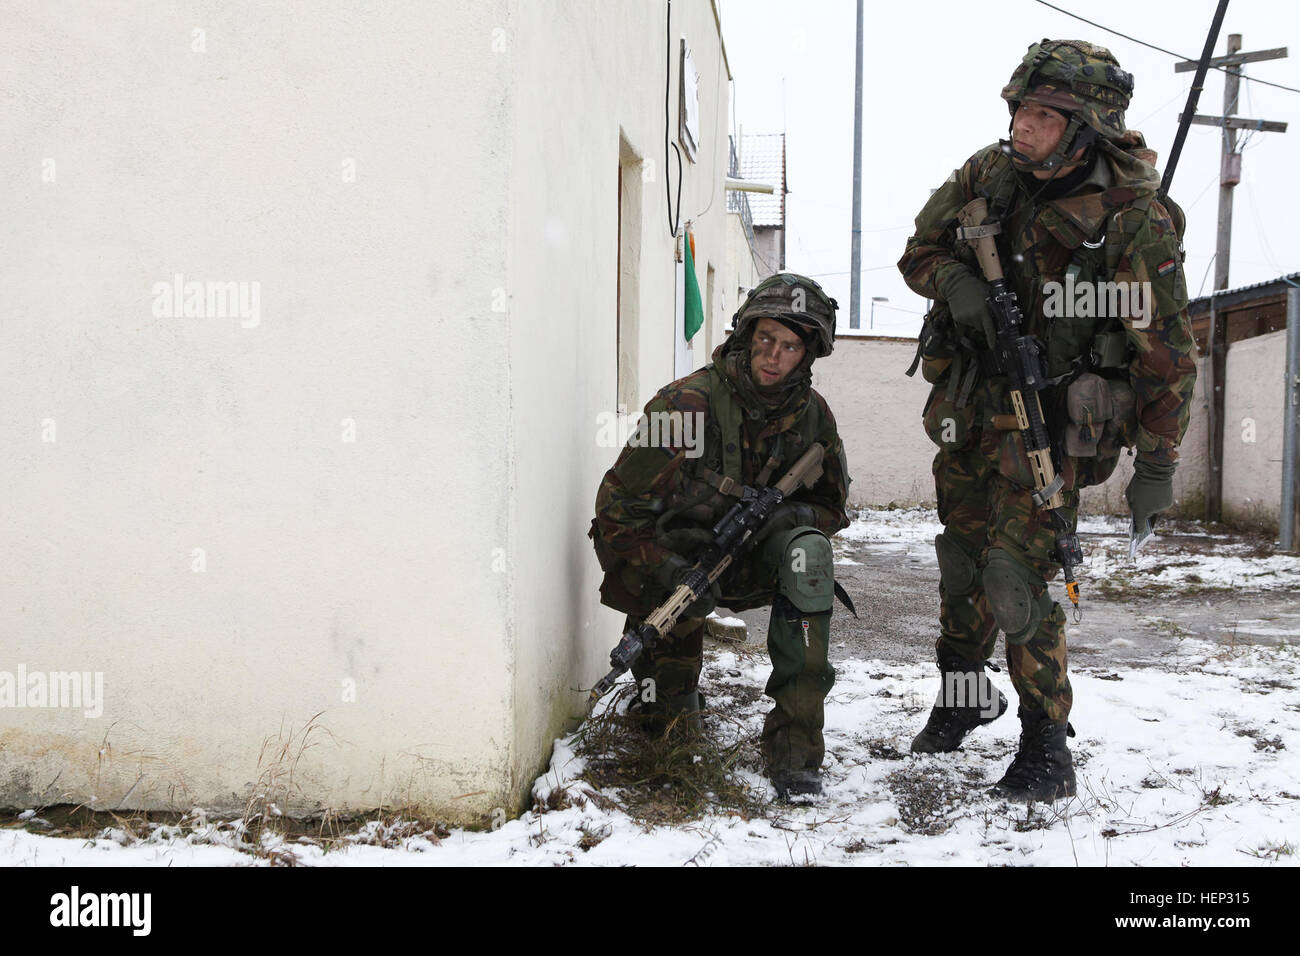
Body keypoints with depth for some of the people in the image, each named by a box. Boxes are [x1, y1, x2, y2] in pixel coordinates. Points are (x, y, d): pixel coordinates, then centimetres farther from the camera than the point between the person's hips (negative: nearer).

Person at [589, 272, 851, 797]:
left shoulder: (811, 414, -3)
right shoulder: (686, 403, -18)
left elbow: (831, 503, 9)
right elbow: (618, 504, -15)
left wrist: (794, 513, -16)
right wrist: (668, 572, -29)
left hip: (752, 560, 4)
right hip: (678, 553, -4)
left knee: (809, 553, -29)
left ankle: (796, 744, -27)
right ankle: (669, 688, 6)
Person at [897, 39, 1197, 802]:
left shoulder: (1137, 222, -18)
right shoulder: (992, 174, -4)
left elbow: (1167, 354, -13)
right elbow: (921, 248, 9)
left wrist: (1156, 467, -12)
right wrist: (955, 282, -15)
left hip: (1049, 419, -6)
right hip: (971, 403, 6)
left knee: (1016, 576, -12)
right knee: (961, 560, 16)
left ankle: (1049, 751, 4)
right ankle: (964, 693, 40)